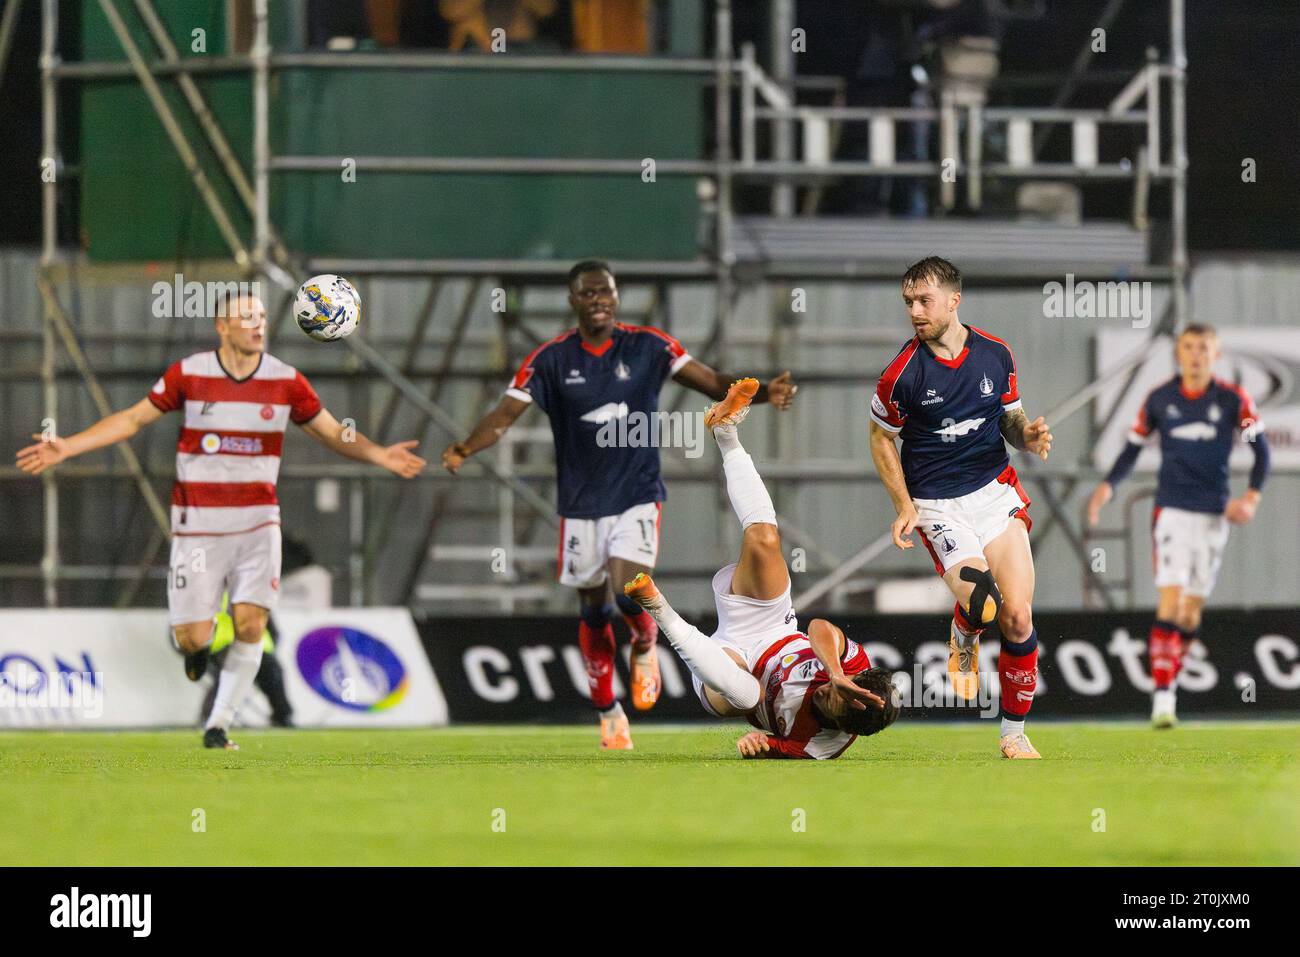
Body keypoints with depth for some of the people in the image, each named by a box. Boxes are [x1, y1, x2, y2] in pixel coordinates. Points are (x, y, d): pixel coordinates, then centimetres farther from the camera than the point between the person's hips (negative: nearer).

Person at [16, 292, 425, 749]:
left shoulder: (287, 382, -2)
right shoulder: (188, 374, -5)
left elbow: (334, 433, 9)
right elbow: (132, 420, 5)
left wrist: (379, 454, -8)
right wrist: (65, 447, -1)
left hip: (257, 522, 1)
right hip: (197, 525, -1)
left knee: (251, 625, -12)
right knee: (192, 639, -6)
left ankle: (218, 726, 3)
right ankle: (199, 648, 33)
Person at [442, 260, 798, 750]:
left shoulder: (647, 346, -4)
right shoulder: (551, 359, -6)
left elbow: (714, 384, -4)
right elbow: (505, 414, -12)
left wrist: (762, 393, -22)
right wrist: (465, 448, -31)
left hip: (636, 495, -1)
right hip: (582, 503, 1)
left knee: (628, 593, -21)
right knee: (594, 610, 8)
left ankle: (645, 646, 15)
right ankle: (609, 715, 24)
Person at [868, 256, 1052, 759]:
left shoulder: (995, 354, 0)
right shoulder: (902, 373, -11)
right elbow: (881, 437, 3)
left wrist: (1028, 434, -10)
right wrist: (905, 506, -5)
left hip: (996, 490, 3)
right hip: (937, 505, -3)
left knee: (1018, 618, -7)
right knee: (983, 606, -23)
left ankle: (1013, 735, 9)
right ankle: (963, 640, 18)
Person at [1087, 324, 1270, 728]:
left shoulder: (1233, 400, -1)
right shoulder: (1159, 399, 0)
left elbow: (1261, 451, 3)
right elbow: (1132, 448, 9)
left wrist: (1251, 497, -11)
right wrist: (1107, 487, -6)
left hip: (1214, 513, 2)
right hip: (1171, 509, -2)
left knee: (1192, 613, 4)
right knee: (1170, 602, -15)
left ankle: (1168, 683, 18)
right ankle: (1162, 698, -20)